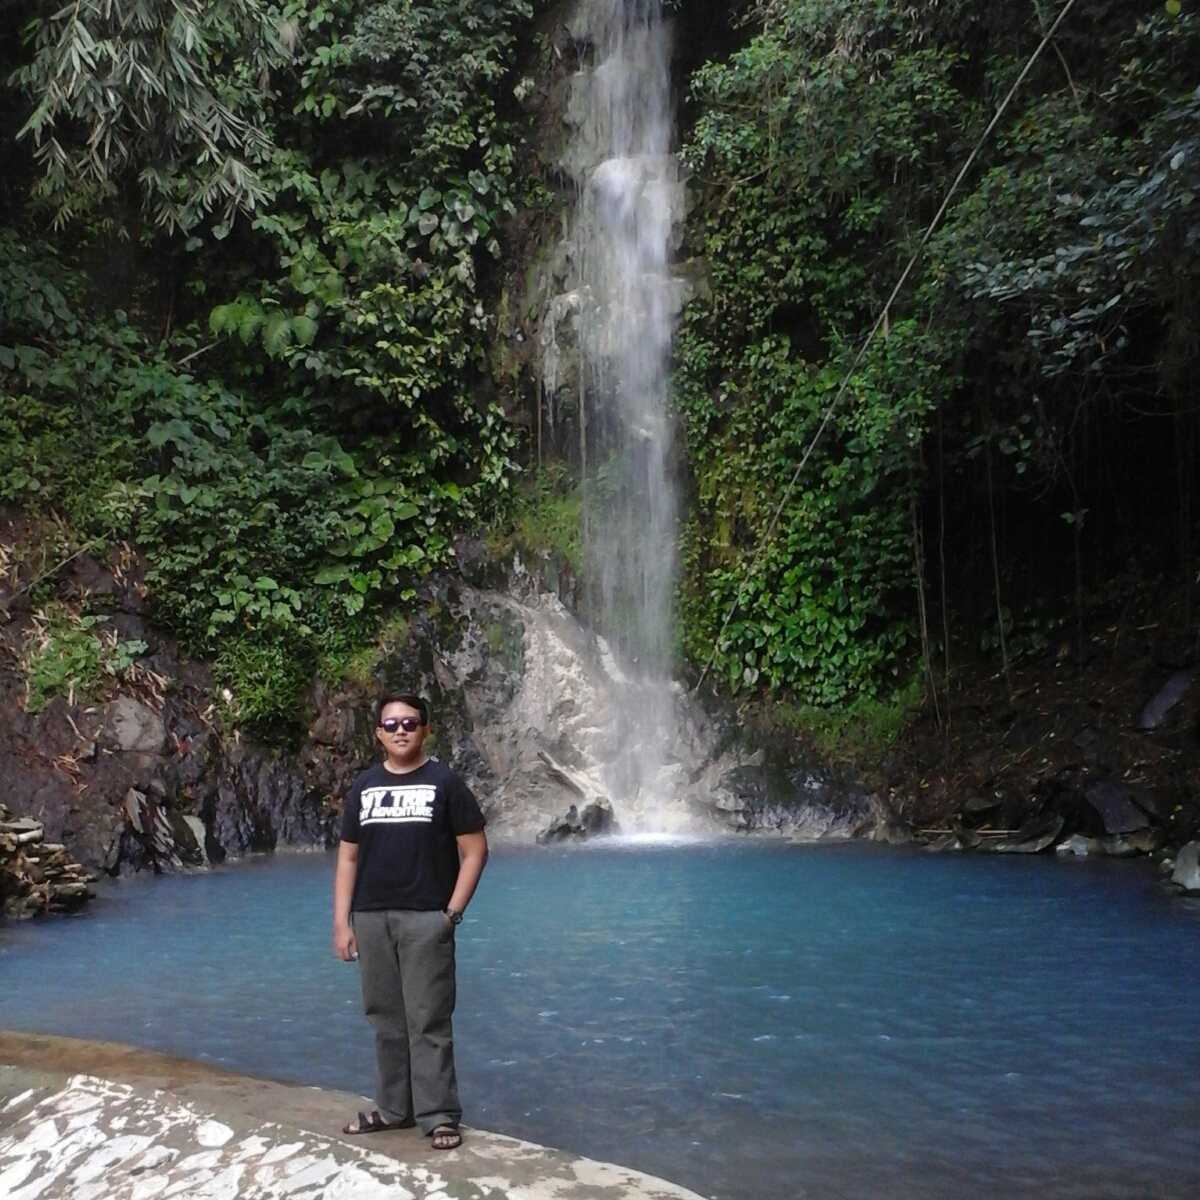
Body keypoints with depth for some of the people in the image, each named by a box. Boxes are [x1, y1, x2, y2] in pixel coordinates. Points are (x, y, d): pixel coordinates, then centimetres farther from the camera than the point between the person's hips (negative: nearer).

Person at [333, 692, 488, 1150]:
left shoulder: (444, 781, -2)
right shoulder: (364, 785, 10)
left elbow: (474, 850, -3)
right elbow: (347, 857, 11)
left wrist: (452, 911, -9)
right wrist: (341, 921, 5)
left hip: (425, 919, -4)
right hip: (371, 919, 4)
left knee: (429, 1021, -2)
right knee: (386, 1019, 12)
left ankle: (439, 1116, 5)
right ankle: (393, 1108, 25)